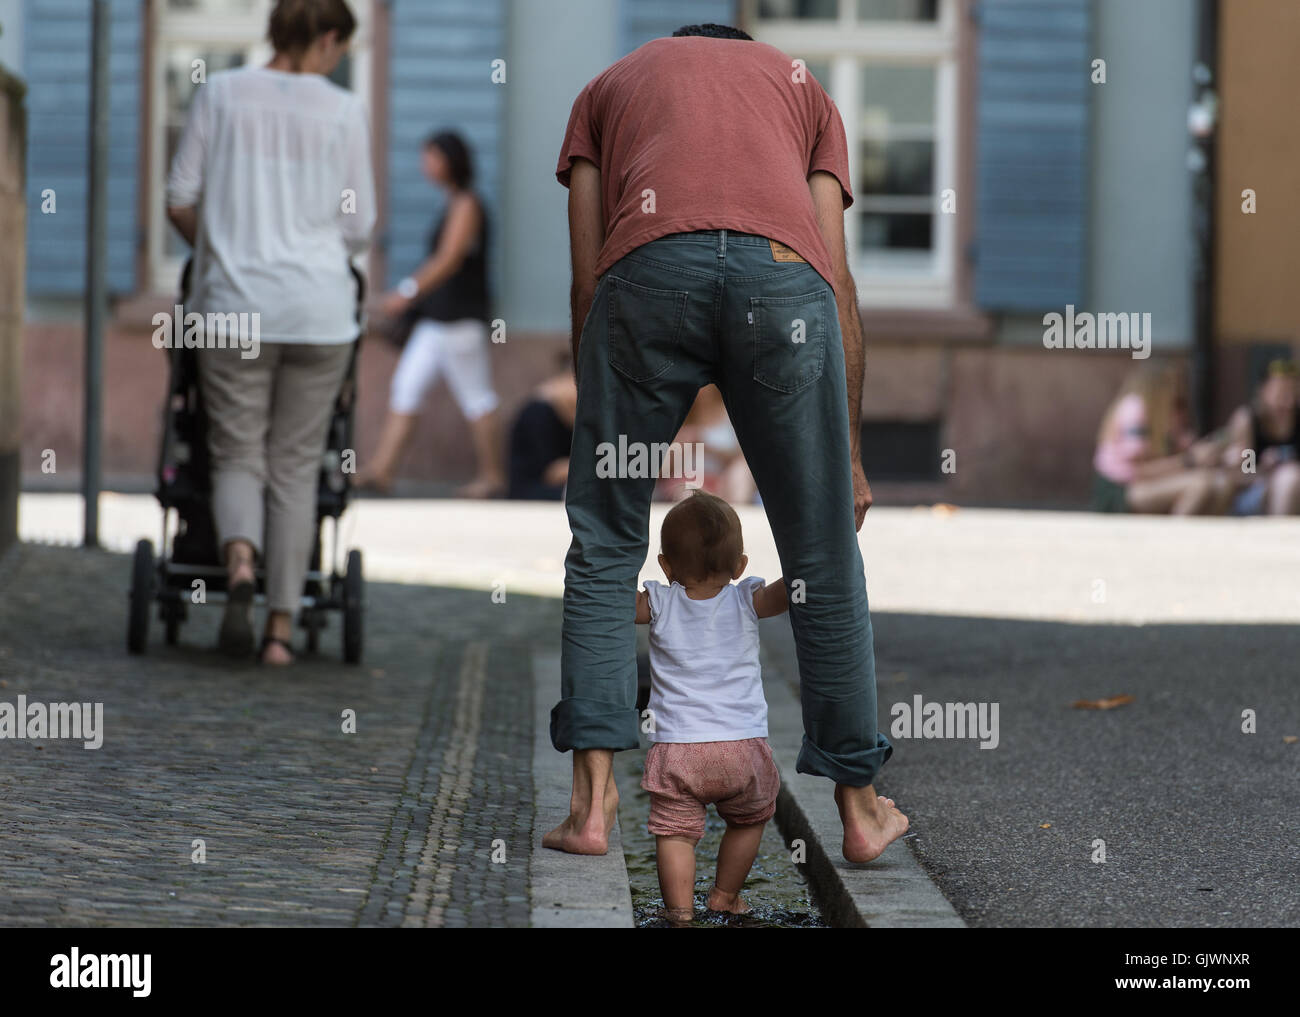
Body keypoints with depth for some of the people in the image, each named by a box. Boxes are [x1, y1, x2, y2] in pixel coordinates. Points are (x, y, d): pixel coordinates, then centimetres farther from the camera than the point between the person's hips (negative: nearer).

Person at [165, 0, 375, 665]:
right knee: (295, 467, 8)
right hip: (320, 309, 0)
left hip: (235, 304, 0)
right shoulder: (342, 111, 1)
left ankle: (240, 560, -24)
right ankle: (281, 625, 5)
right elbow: (359, 228, 3)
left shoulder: (221, 94, 3)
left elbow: (180, 203, 3)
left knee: (237, 457, 7)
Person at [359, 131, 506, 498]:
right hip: (437, 319, 10)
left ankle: (493, 475, 5)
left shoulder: (467, 204, -12)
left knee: (476, 397, -3)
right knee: (406, 385, 3)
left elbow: (449, 259, -20)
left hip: (461, 319, -10)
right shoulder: (453, 204, 16)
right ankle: (381, 468, 1)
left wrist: (408, 292, -24)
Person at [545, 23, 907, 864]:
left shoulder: (610, 85, 36)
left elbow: (587, 280, 24)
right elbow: (838, 281, 26)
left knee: (604, 544, 13)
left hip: (648, 266, 0)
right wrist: (851, 455, 27)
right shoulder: (803, 86, 37)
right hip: (783, 271, 1)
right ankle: (860, 807, 21)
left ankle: (593, 801, 8)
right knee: (824, 560, 12)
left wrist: (603, 436, 28)